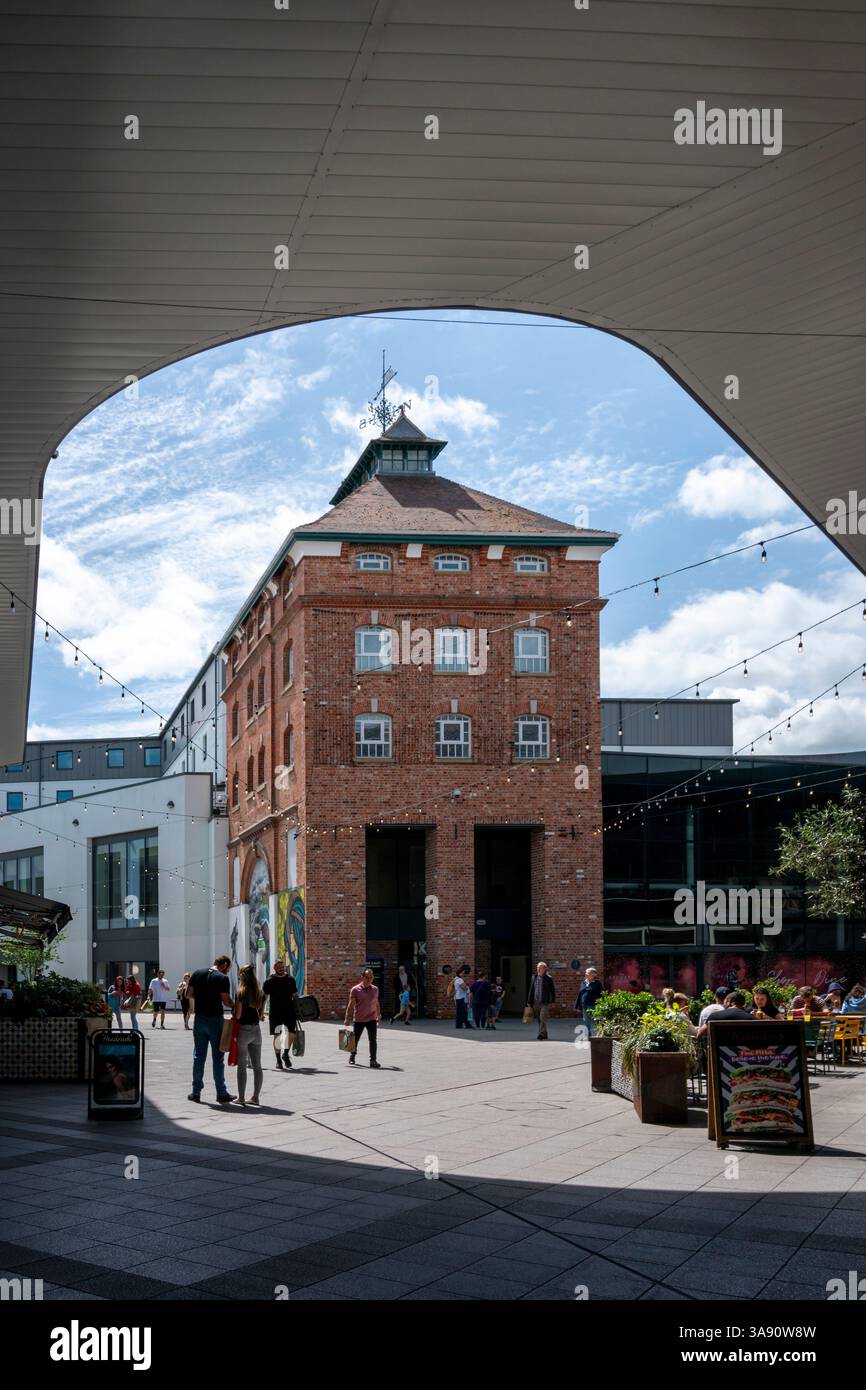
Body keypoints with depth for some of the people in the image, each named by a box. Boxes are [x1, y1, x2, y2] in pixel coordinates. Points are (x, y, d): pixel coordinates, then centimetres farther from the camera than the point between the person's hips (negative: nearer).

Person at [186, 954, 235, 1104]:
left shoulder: (197, 974, 4)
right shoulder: (222, 978, -11)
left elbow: (189, 994, 8)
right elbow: (226, 1001, -13)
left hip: (199, 1019, 4)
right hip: (215, 1020, -4)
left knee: (198, 1056, 11)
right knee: (218, 1058, 2)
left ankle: (196, 1092, 14)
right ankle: (221, 1093, 4)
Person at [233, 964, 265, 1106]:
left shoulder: (241, 993, -12)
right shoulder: (260, 993, 6)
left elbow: (238, 1014, -14)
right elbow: (261, 1015, 9)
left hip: (243, 1029, -5)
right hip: (256, 1030, 5)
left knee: (242, 1066, 1)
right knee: (257, 1066, 10)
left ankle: (241, 1097, 2)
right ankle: (255, 1097, 12)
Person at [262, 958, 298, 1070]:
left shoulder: (290, 980, 9)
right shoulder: (269, 981, 1)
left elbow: (295, 996, 15)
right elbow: (264, 997, 0)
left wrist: (297, 1010, 8)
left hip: (289, 1011, 2)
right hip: (275, 1013, -2)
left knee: (292, 1033, -7)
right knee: (277, 1036, 1)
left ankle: (286, 1054, 17)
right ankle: (278, 1060, 12)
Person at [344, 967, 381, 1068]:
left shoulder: (375, 989, 5)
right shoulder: (355, 990, -8)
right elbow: (351, 1004, -8)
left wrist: (378, 1016, 19)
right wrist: (347, 1018, -10)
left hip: (371, 1019, 2)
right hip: (358, 1019, -2)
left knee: (373, 1040, -6)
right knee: (355, 1039, 10)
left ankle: (373, 1060, -3)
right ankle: (352, 1057, 29)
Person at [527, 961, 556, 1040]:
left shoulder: (548, 979, -2)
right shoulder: (534, 977, 11)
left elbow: (552, 991, 1)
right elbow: (531, 990, 15)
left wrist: (553, 1002, -4)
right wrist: (529, 1002, 12)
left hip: (545, 1003, -5)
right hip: (536, 1003, 5)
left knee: (542, 1020, -13)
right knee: (540, 1021, 10)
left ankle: (541, 1037, -15)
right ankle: (544, 1036, 20)